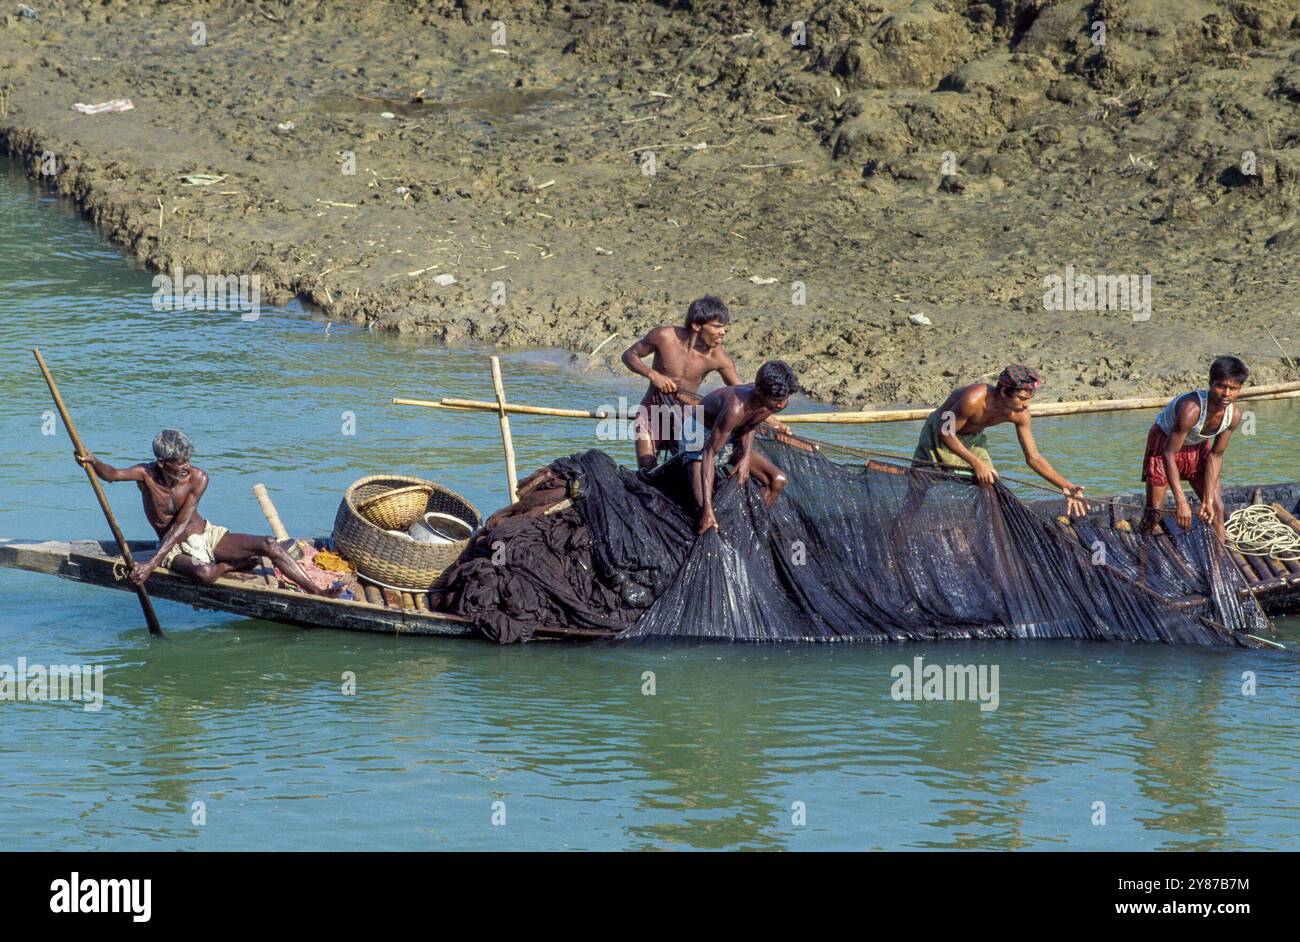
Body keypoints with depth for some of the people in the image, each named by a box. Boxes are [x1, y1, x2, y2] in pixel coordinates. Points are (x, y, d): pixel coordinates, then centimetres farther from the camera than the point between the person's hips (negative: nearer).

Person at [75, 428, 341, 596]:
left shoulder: (197, 479, -18)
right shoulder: (146, 475, -16)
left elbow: (180, 526, -21)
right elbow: (112, 474, -33)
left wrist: (151, 564, -29)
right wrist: (93, 462, -57)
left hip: (206, 534, 2)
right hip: (176, 548, -2)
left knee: (268, 545, -15)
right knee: (205, 573, -38)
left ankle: (316, 592, -4)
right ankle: (235, 564, -4)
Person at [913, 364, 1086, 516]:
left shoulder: (1020, 415, -22)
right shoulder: (974, 399, -42)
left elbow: (1033, 458, -13)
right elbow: (945, 433, -31)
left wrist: (1066, 486, -23)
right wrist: (976, 463, -35)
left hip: (973, 439, 5)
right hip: (940, 434, -5)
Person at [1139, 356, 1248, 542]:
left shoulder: (1234, 415, -22)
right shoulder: (1191, 408, -41)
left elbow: (1216, 455, -8)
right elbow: (1169, 454, -35)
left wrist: (1208, 499, -13)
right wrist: (1181, 502, -38)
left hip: (1197, 446, 6)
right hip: (1164, 442, -5)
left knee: (1216, 508, 2)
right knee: (1154, 511, -9)